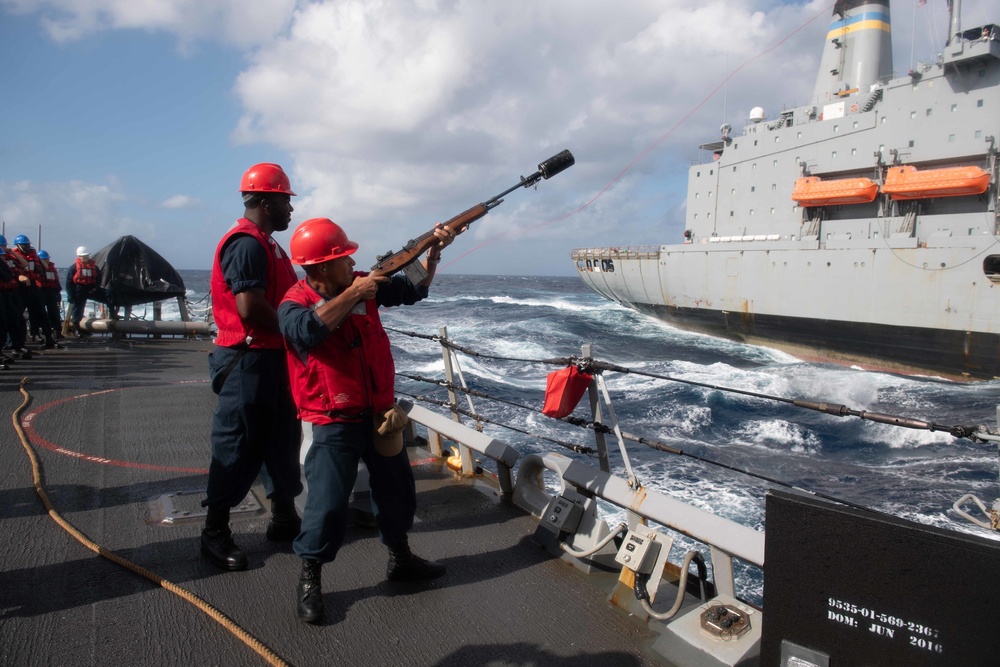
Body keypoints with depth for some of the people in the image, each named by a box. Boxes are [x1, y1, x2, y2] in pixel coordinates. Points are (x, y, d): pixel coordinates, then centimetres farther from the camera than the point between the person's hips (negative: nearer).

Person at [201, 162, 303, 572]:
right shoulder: (246, 244, -16)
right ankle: (215, 533, 11)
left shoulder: (266, 244, 17)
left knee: (282, 437, 16)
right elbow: (250, 308, -25)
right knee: (239, 446, -2)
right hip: (249, 361, -10)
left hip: (272, 358, 10)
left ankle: (285, 517, 28)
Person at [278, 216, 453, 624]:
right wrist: (352, 295, -28)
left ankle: (400, 559, 39)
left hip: (380, 415, 6)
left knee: (398, 490, 17)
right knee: (328, 502, -8)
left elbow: (413, 289, 14)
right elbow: (308, 329, -36)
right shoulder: (293, 305, -13)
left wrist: (434, 252, 2)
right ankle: (309, 579, 15)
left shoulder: (364, 287, 2)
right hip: (335, 424, -6)